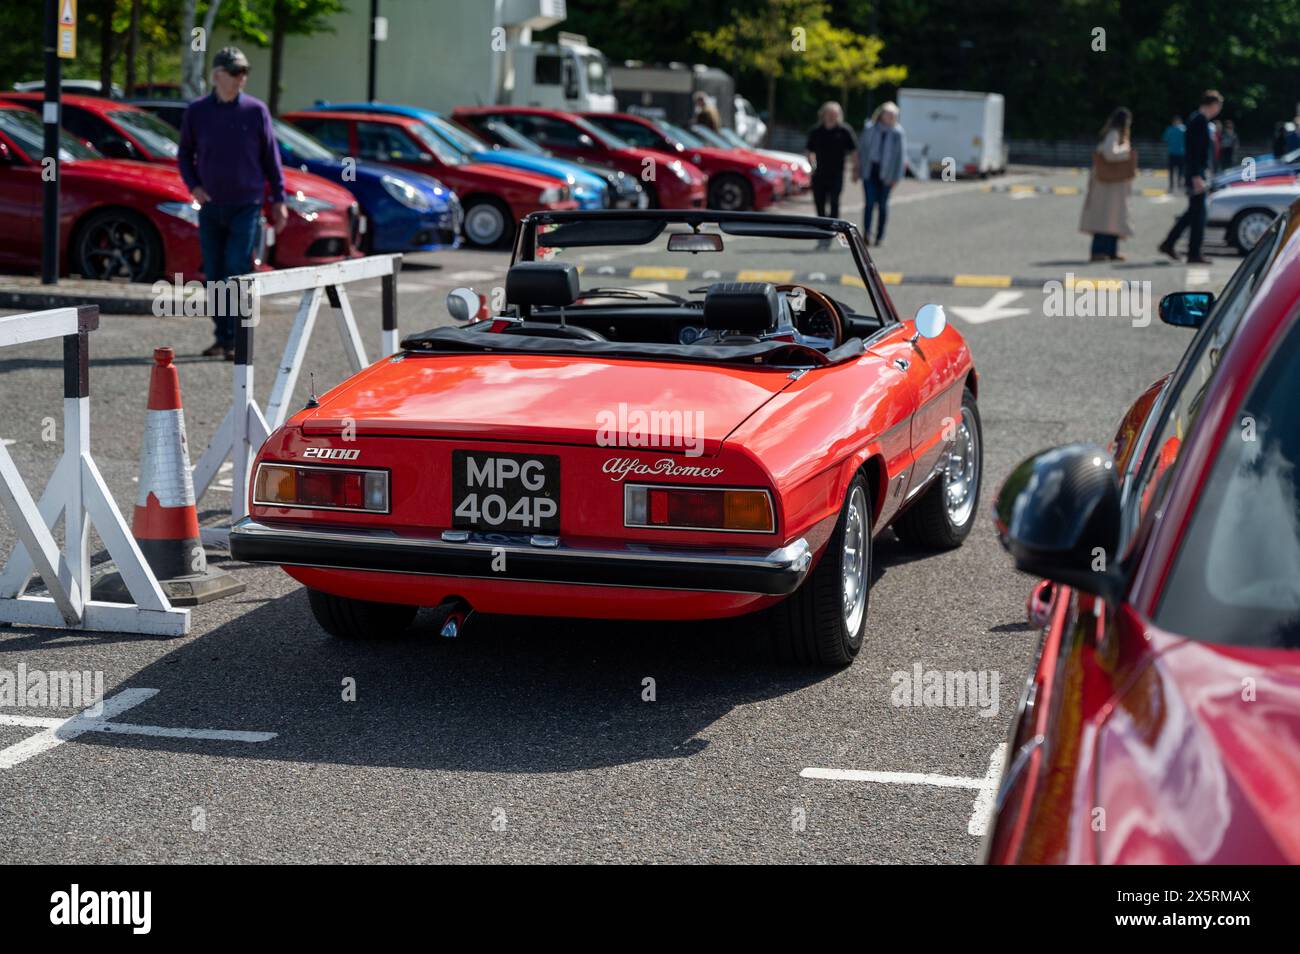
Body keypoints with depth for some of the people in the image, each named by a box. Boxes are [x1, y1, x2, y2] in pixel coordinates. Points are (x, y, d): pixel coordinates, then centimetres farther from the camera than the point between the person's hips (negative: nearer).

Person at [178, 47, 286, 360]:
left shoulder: (256, 110, 0)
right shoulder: (196, 111, 3)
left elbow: (270, 156, 5)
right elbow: (184, 154, 13)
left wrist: (279, 199, 4)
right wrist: (193, 186, -3)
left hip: (246, 205, -2)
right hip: (210, 206, 3)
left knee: (237, 272, -12)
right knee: (214, 276, 7)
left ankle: (234, 339, -10)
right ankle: (221, 337, 18)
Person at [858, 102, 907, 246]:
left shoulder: (898, 133, 0)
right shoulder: (869, 128, 2)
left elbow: (901, 155, 2)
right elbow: (862, 148, 9)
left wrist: (896, 177, -3)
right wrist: (859, 169, 7)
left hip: (886, 172, 0)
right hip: (870, 170, 0)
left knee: (883, 204, 6)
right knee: (870, 202, -11)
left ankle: (880, 235, 16)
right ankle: (866, 232, -15)